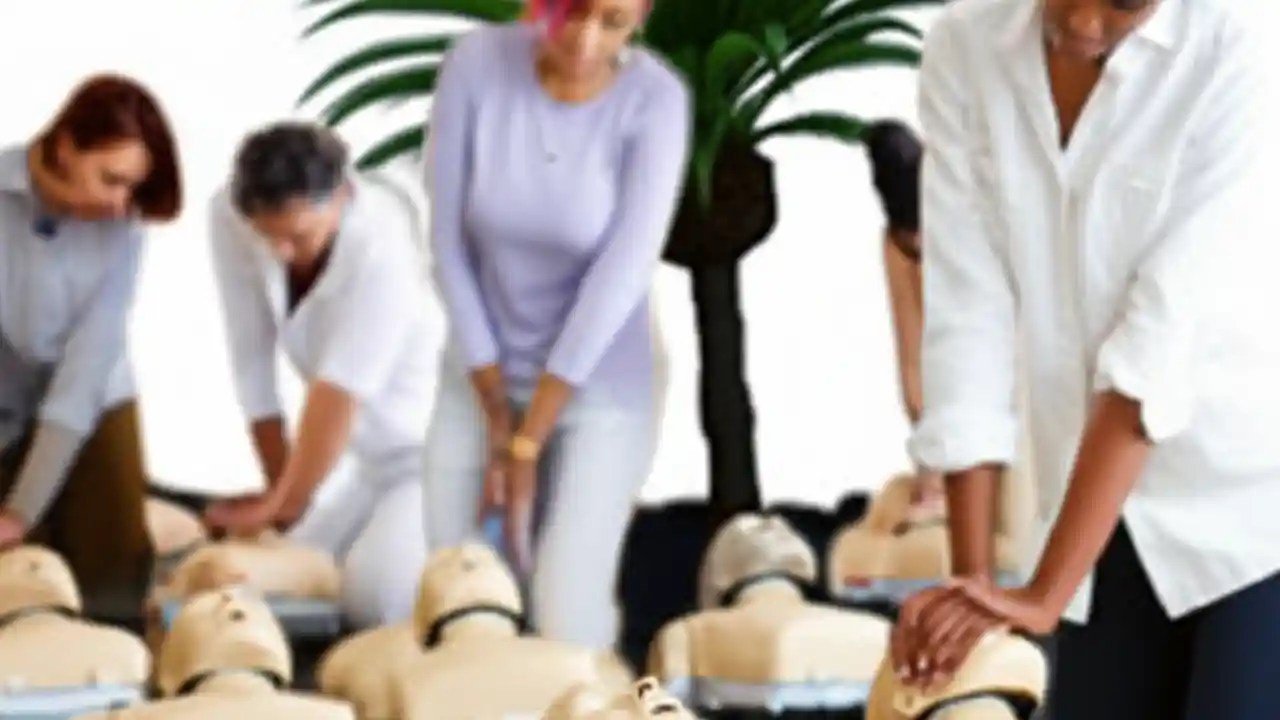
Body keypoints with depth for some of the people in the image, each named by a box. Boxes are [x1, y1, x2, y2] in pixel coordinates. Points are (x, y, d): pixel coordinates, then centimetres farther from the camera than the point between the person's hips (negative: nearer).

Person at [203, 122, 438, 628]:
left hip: (427, 438, -6)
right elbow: (251, 357, -11)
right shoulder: (229, 216, -16)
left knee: (379, 591, -23)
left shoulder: (382, 240, -32)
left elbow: (340, 389, -29)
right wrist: (279, 489, -8)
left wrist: (284, 505, -21)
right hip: (357, 447, 6)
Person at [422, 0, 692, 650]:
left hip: (600, 387, -2)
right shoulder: (478, 63, -13)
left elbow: (622, 274, -19)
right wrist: (495, 413, -8)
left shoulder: (654, 100, -19)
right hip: (480, 377, 2)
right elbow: (449, 243, -8)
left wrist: (527, 442, -16)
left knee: (566, 624, -12)